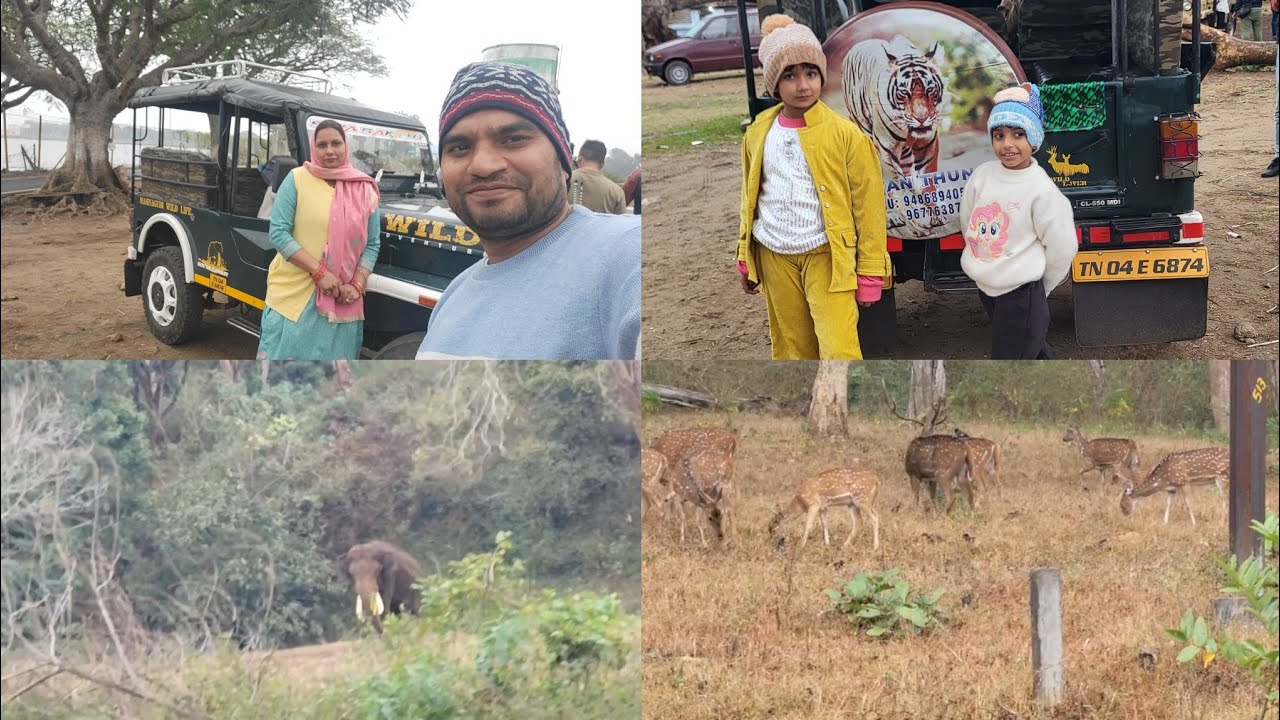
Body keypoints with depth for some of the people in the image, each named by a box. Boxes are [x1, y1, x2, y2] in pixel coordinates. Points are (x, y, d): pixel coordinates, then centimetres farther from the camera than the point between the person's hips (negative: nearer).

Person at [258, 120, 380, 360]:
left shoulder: (365, 190, 6)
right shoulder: (297, 179, -2)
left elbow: (372, 245, 7)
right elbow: (278, 232, -8)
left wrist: (357, 284, -9)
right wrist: (319, 272, -16)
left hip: (341, 302, 2)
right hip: (294, 293, -2)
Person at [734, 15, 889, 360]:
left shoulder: (845, 134, -8)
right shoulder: (758, 134, 5)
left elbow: (868, 206, -6)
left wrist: (869, 274, -7)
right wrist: (745, 261, 15)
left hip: (826, 257, -4)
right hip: (774, 258, 4)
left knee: (839, 352, -12)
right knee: (791, 350, 11)